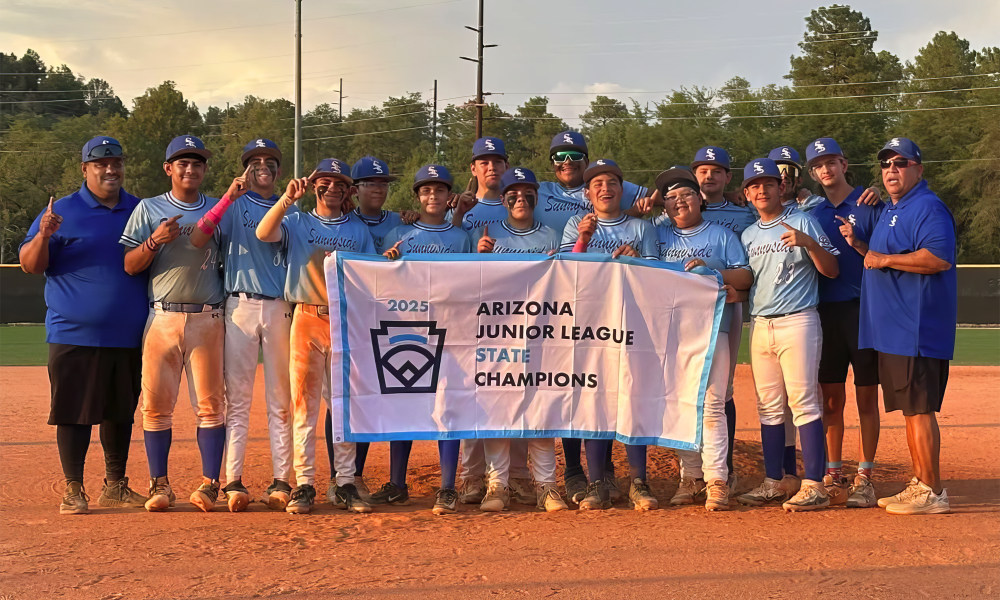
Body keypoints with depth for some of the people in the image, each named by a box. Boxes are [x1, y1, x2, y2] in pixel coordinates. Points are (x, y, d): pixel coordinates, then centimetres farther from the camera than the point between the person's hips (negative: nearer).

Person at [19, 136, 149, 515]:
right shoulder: (61, 212, 2)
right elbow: (30, 265, -1)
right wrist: (44, 235, -21)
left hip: (129, 337, 4)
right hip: (75, 336, -4)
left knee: (121, 412, 12)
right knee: (74, 413, -2)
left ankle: (115, 488, 22)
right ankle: (73, 490, 6)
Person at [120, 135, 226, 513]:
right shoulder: (149, 210, 9)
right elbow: (129, 266, 3)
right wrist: (155, 240, -12)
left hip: (208, 320, 1)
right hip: (162, 319, 0)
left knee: (211, 404, -1)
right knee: (156, 404, 0)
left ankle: (210, 484, 3)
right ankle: (159, 485, 8)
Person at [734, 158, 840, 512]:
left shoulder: (802, 222, 0)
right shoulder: (748, 235, 17)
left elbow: (831, 270, -5)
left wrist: (808, 242, -21)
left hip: (798, 321, -6)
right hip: (760, 326, 6)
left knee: (804, 402, -10)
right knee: (768, 407, 8)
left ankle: (814, 486, -10)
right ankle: (773, 483, 14)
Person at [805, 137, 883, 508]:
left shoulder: (871, 206, 1)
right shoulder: (813, 214, 13)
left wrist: (858, 244, -19)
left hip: (864, 308, -4)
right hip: (825, 311, 4)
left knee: (866, 397, -1)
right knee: (831, 399, 6)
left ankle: (864, 478, 4)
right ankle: (833, 475, 14)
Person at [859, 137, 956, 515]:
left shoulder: (928, 207, -11)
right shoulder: (891, 211, 21)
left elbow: (939, 257, -24)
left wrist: (885, 259, -18)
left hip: (917, 330, -10)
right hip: (893, 329, 10)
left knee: (918, 409, -10)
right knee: (910, 409, 12)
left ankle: (932, 494, -6)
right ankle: (920, 484, 19)